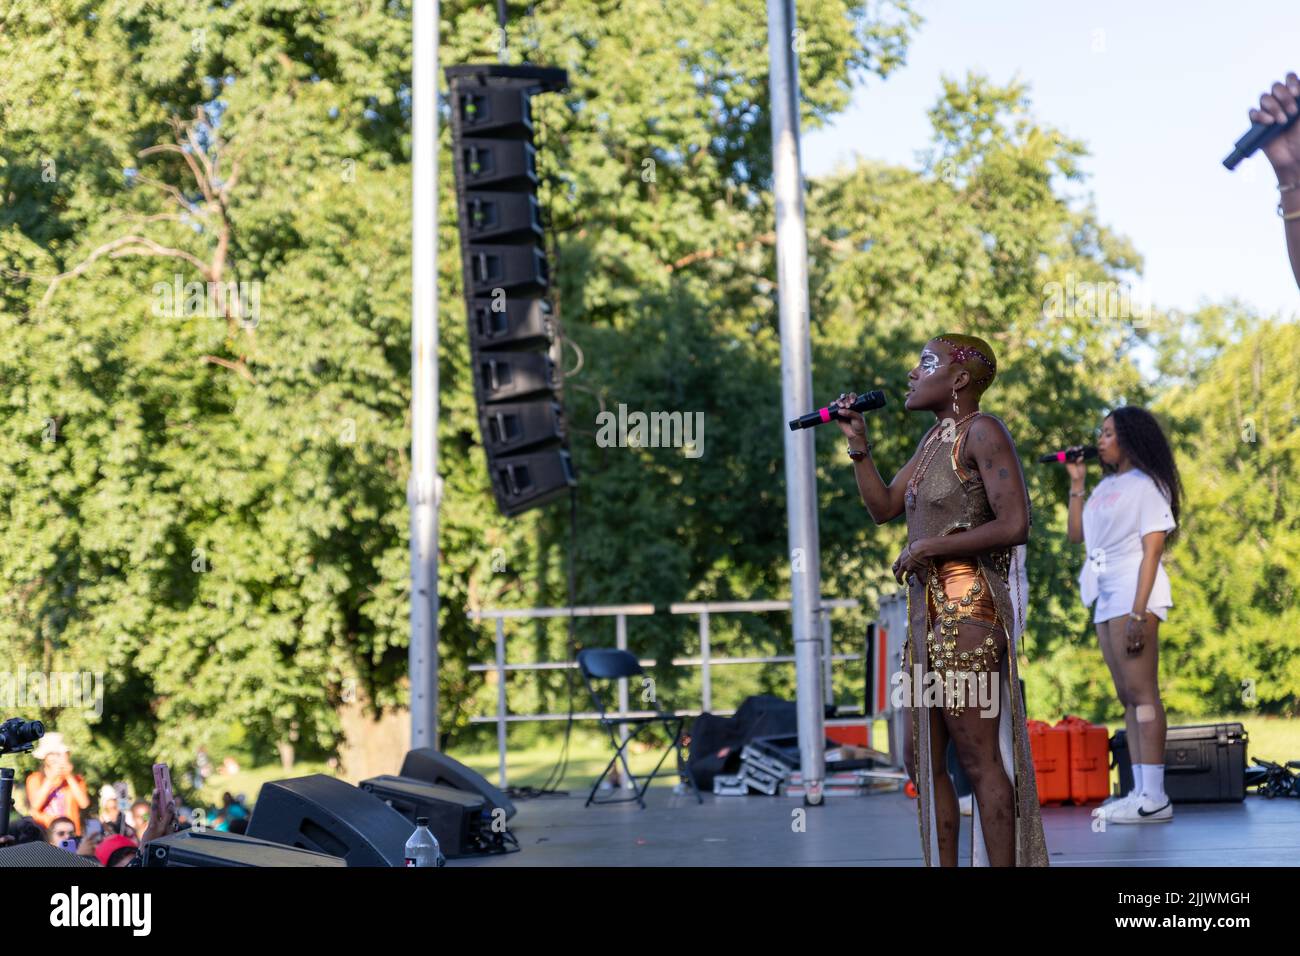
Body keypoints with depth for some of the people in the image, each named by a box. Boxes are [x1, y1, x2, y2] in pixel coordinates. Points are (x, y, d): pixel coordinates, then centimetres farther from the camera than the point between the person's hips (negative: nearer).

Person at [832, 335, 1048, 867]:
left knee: (980, 759, -7)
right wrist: (857, 444, 10)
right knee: (921, 761, 12)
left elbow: (1014, 525, -18)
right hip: (928, 611, 10)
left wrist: (927, 547, -13)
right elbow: (883, 507, 20)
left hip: (967, 610, -10)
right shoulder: (936, 437, 17)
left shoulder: (982, 432, -9)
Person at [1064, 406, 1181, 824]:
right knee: (1127, 697, 5)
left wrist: (1138, 613, -18)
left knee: (1141, 692, -13)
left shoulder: (1147, 486, -4)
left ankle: (1154, 798, -16)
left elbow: (1151, 552, -10)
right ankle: (1140, 792, 6)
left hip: (1133, 593, -8)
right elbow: (1076, 534, 19)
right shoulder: (1105, 486, 18)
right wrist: (1077, 483, 16)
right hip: (1106, 599, 8)